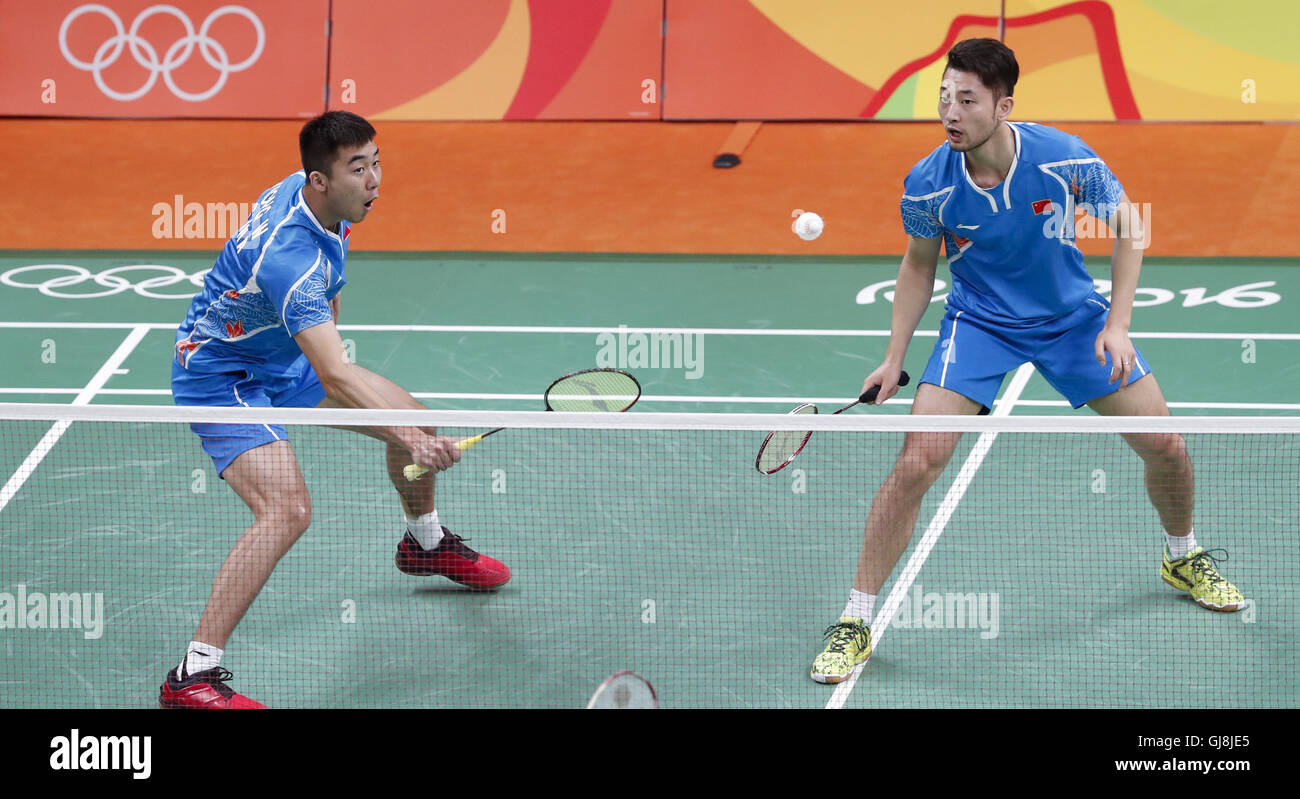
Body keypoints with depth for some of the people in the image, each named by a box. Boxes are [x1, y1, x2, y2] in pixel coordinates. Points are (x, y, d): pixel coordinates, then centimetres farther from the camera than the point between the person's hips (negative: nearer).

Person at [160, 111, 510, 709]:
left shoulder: (324, 199, -10)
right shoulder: (289, 256, -38)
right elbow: (335, 379, -44)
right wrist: (409, 441, -53)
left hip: (286, 359, 10)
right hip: (221, 375, -10)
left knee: (414, 418, 16)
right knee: (288, 509, -29)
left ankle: (425, 543, 47)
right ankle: (192, 676, -28)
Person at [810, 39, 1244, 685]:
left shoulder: (1065, 159, -25)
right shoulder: (927, 184, -21)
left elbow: (1128, 226, -7)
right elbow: (919, 264, 0)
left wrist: (1117, 324, -14)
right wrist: (894, 358, -1)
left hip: (1074, 317, 1)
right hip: (979, 324, -1)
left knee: (1165, 444, 3)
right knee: (915, 463, -17)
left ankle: (1183, 559, 37)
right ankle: (855, 623, -4)